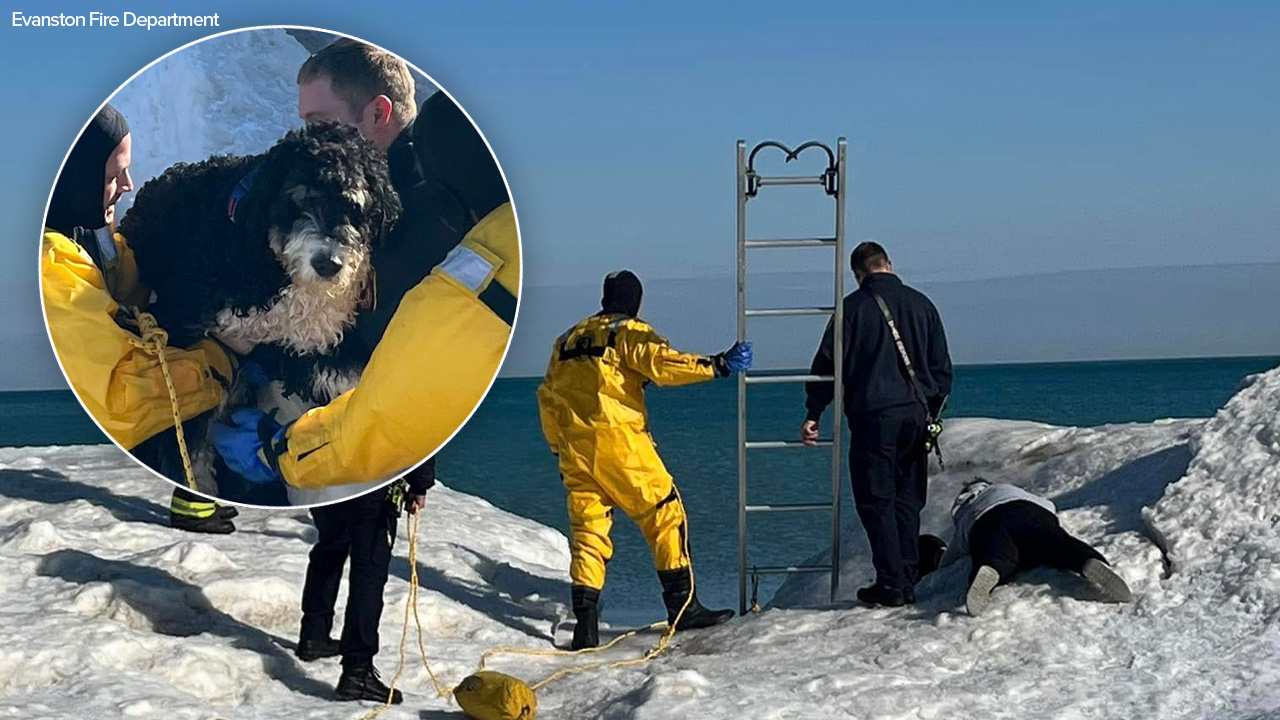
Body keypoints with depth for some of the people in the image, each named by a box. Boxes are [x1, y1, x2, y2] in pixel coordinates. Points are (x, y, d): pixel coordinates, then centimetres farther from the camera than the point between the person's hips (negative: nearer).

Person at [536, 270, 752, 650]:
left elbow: (547, 399, 23)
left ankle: (585, 623, -2)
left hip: (574, 448, 6)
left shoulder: (567, 340, 22)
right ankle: (682, 605, -1)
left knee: (586, 529, 7)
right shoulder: (628, 332, 3)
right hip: (618, 440, -6)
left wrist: (559, 447, 30)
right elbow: (660, 362, -16)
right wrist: (717, 365, -18)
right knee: (664, 514, 2)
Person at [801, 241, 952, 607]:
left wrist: (813, 414, 4)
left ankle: (891, 583, -7)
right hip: (916, 414, 5)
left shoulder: (853, 306, -1)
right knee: (908, 500, 12)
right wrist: (931, 411, 23)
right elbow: (942, 368, 15)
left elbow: (827, 363, -1)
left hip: (872, 415, -4)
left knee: (876, 501, -1)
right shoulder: (921, 304, 12)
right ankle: (908, 582, 11)